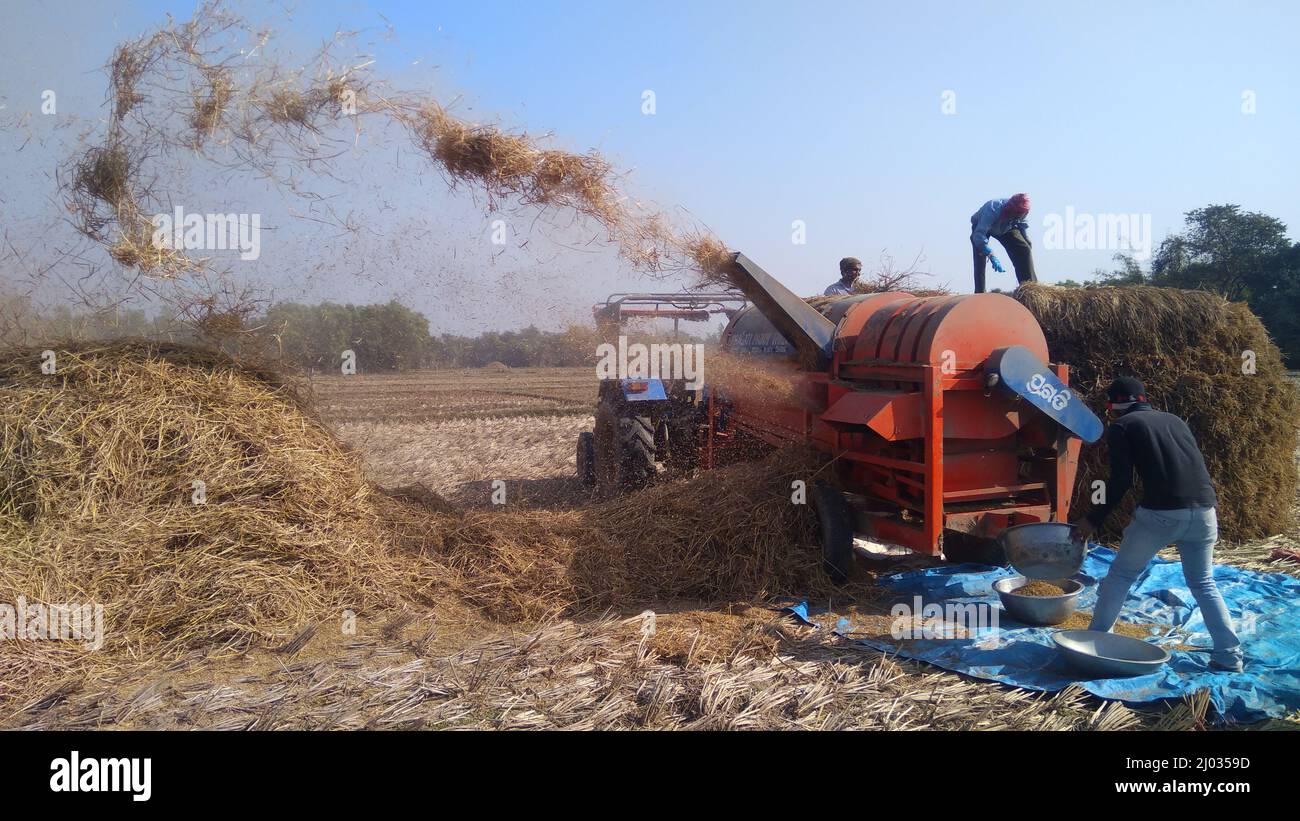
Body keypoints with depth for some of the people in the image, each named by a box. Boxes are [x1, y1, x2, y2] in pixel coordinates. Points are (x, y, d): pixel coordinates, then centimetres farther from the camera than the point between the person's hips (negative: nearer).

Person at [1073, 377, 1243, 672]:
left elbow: (1120, 481, -1)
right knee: (1203, 584, 21)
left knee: (1120, 575, 13)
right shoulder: (1174, 420, 25)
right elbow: (1196, 466, 24)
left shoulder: (1122, 426, 8)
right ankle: (1229, 656, 18)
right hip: (1203, 509, 5)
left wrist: (1094, 520, 6)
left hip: (1161, 512, -5)